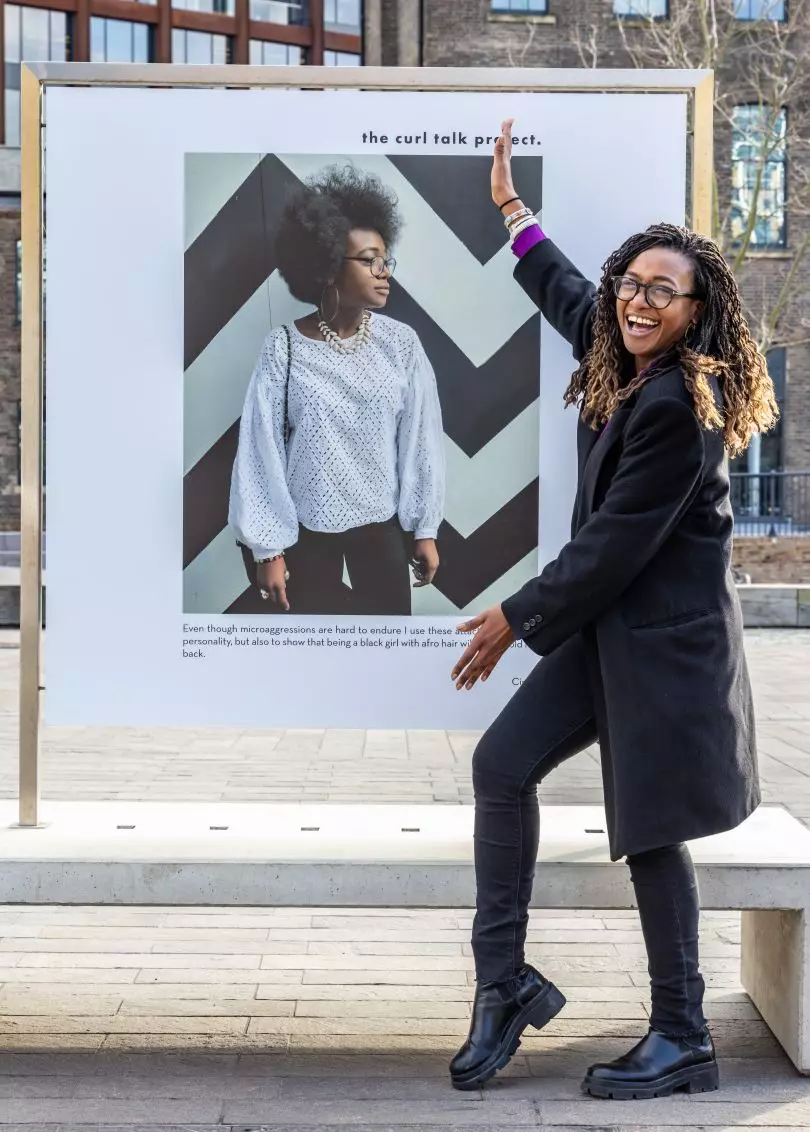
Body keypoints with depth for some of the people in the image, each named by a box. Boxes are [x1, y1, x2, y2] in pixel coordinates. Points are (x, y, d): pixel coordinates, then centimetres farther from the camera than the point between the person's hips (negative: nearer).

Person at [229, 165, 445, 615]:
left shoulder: (401, 343, -8)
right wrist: (267, 546, -9)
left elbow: (421, 440, -2)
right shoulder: (284, 348, -13)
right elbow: (262, 450, -9)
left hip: (381, 522, 1)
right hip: (307, 526, -1)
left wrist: (425, 528, 0)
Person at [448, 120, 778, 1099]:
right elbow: (566, 293, 30)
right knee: (501, 762, 3)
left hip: (666, 636, -9)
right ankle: (504, 983, 12)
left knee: (648, 829, -2)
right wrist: (510, 206, 38)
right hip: (607, 621, 9)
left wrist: (516, 618, -10)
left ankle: (682, 1040, 14)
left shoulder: (680, 405, -20)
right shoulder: (622, 366, 8)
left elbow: (614, 543, -19)